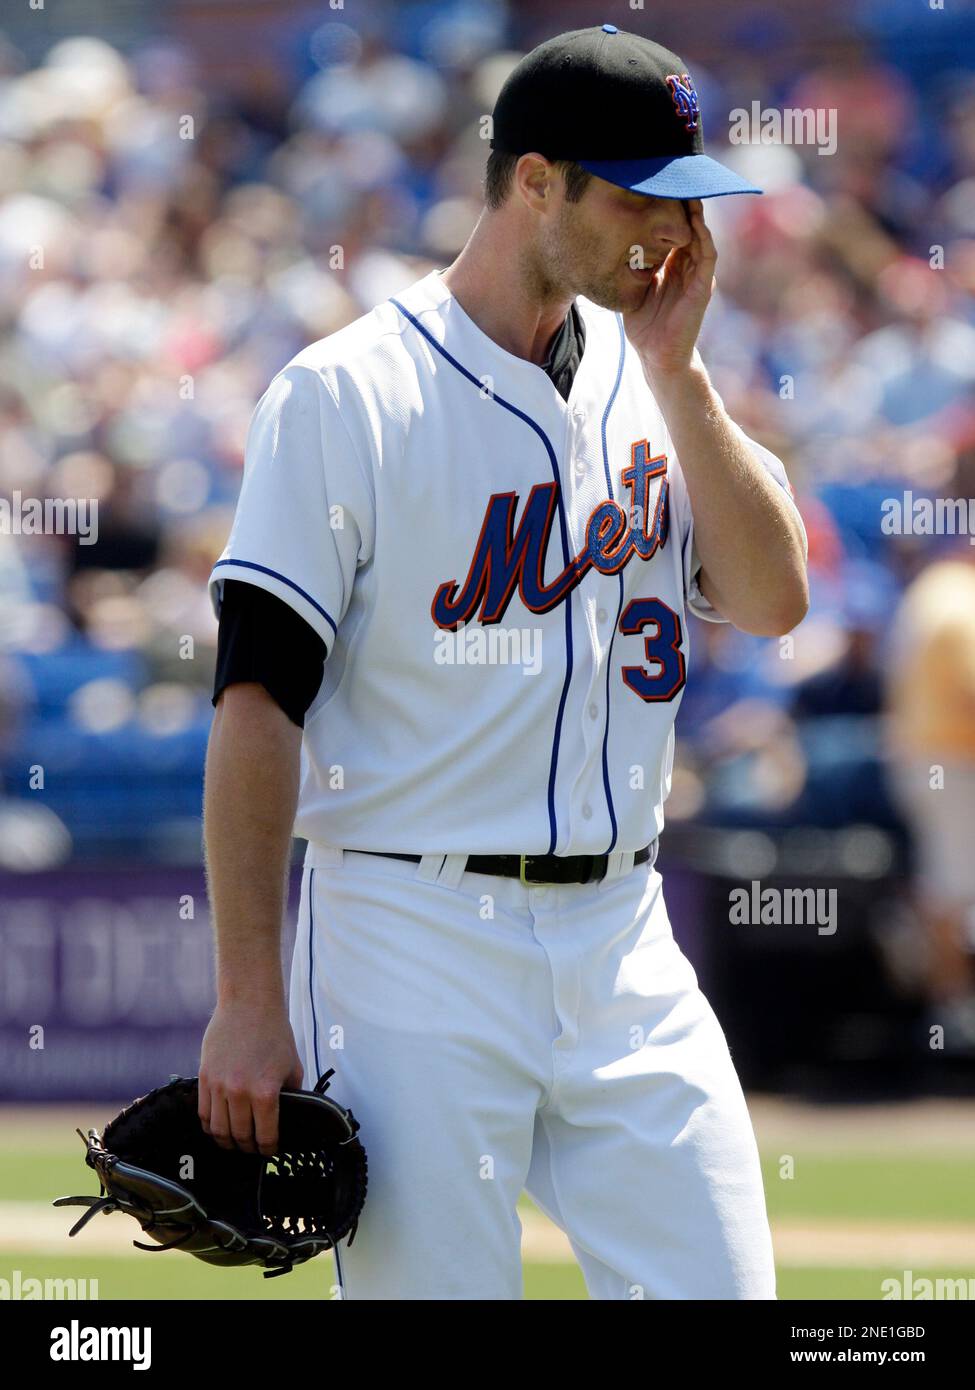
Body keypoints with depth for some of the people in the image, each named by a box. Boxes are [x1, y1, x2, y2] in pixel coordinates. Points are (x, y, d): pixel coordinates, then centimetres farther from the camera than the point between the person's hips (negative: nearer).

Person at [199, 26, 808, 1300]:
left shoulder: (650, 381, 12)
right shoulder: (349, 394, -6)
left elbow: (773, 599, 2)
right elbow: (258, 704, -9)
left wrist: (674, 374, -4)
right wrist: (247, 1002, -14)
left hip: (624, 952, 5)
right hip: (416, 943, -5)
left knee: (720, 1288, -1)